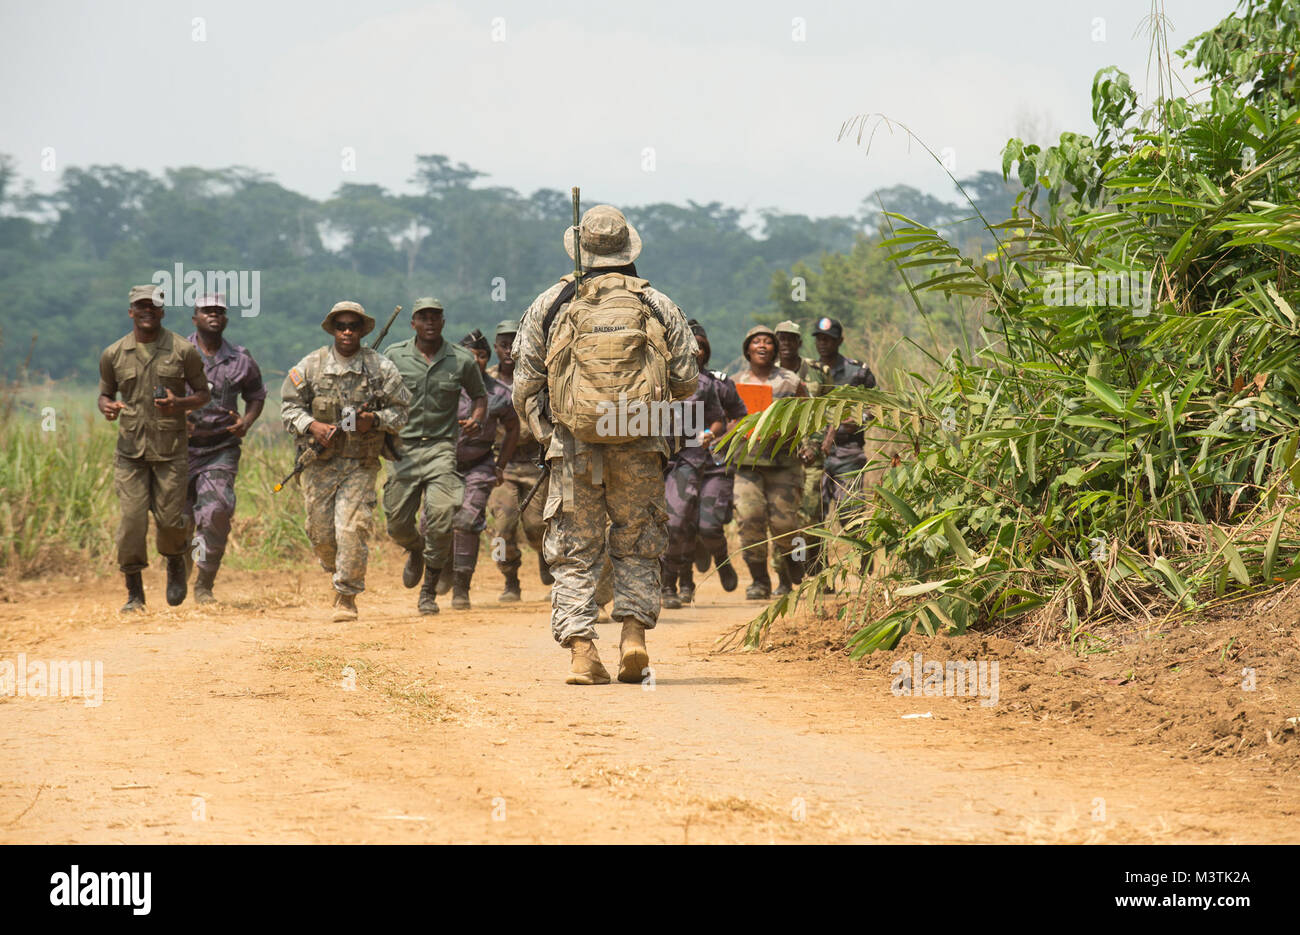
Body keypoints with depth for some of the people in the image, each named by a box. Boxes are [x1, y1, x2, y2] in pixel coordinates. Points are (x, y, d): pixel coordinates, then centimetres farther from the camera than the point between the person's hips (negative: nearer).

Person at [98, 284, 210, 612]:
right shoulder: (113, 354, 6)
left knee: (170, 520, -2)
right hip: (130, 449, 1)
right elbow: (105, 393, 17)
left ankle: (175, 564, 32)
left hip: (171, 449, -1)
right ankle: (134, 593, 3)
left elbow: (204, 393, 7)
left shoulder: (183, 351, 0)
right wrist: (106, 406, -7)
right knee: (132, 519, -7)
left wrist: (179, 404, -14)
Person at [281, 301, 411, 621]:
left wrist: (374, 420, -15)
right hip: (320, 462, 2)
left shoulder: (381, 367, 1)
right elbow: (289, 405, 5)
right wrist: (312, 426, -13)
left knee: (353, 530, -11)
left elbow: (401, 409, 4)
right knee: (320, 531, 5)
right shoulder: (311, 365, 2)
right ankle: (337, 571, 36)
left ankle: (347, 597, -1)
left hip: (361, 464, -2)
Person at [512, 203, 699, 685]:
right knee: (638, 546, 12)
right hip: (639, 446, 1)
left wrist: (544, 430, 16)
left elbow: (525, 385, 3)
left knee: (573, 551, 4)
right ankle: (634, 633, -2)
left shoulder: (550, 305, 4)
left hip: (574, 445, -1)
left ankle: (581, 651, -3)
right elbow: (686, 379, 7)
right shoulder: (657, 305, 6)